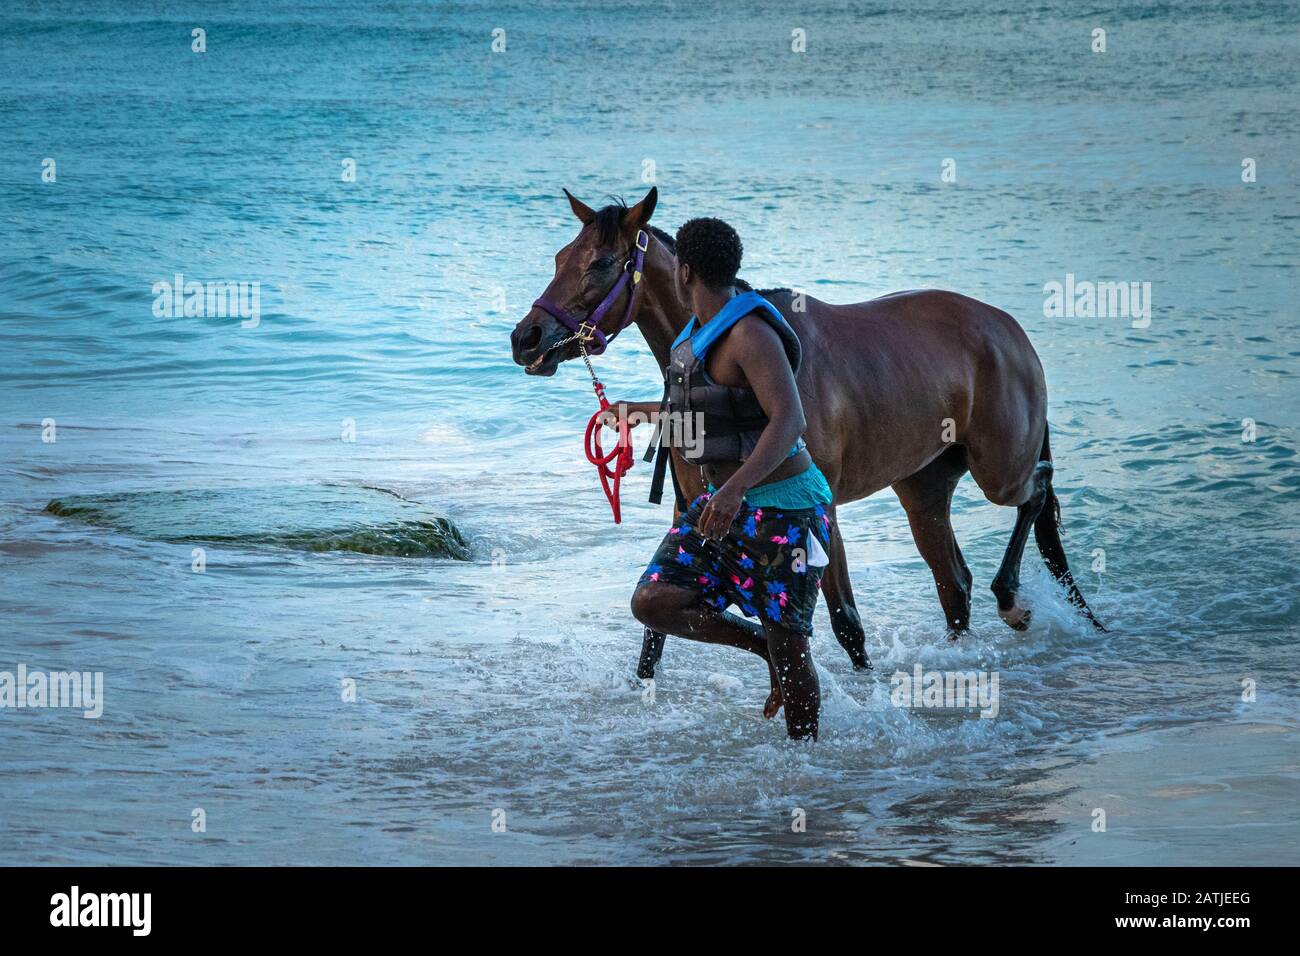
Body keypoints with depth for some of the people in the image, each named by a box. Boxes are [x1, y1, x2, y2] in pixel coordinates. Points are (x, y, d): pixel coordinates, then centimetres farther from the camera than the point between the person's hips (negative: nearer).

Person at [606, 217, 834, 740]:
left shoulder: (749, 334, -20)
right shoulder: (700, 332, 9)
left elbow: (789, 420, -32)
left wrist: (736, 487, -44)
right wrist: (635, 411, 42)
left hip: (783, 507, -9)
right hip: (727, 502, 9)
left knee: (789, 646, -3)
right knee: (653, 602, -6)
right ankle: (765, 647, 12)